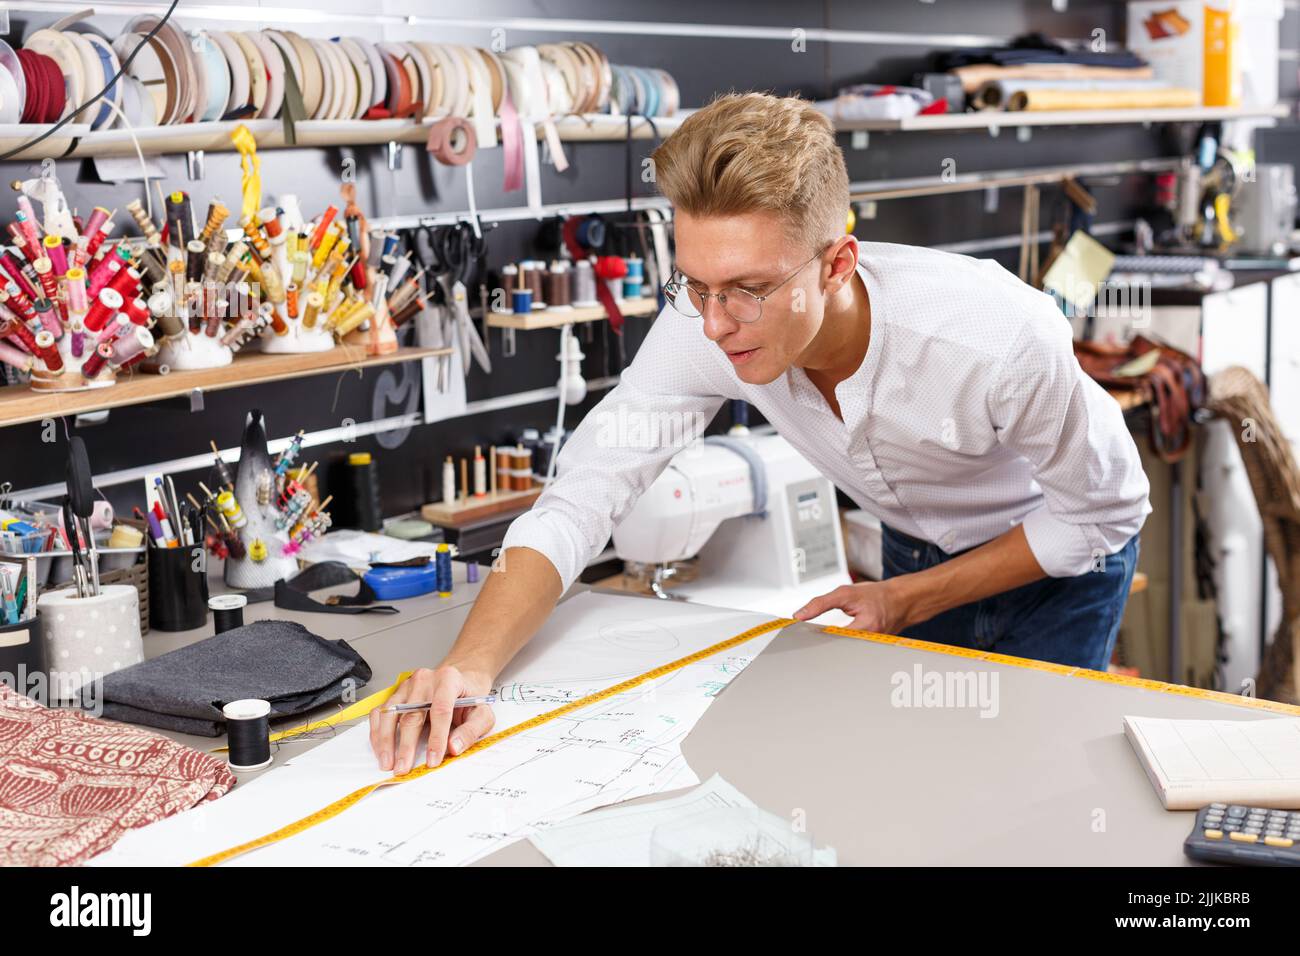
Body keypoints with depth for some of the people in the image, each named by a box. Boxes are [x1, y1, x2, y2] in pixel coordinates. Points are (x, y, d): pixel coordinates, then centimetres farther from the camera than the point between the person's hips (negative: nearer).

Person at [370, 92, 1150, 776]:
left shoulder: (997, 337, -39)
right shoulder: (703, 329, -30)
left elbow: (1102, 509, -22)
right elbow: (582, 498, -29)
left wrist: (912, 600, -23)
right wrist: (471, 667, -45)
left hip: (1059, 556, -3)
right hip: (917, 549, 3)